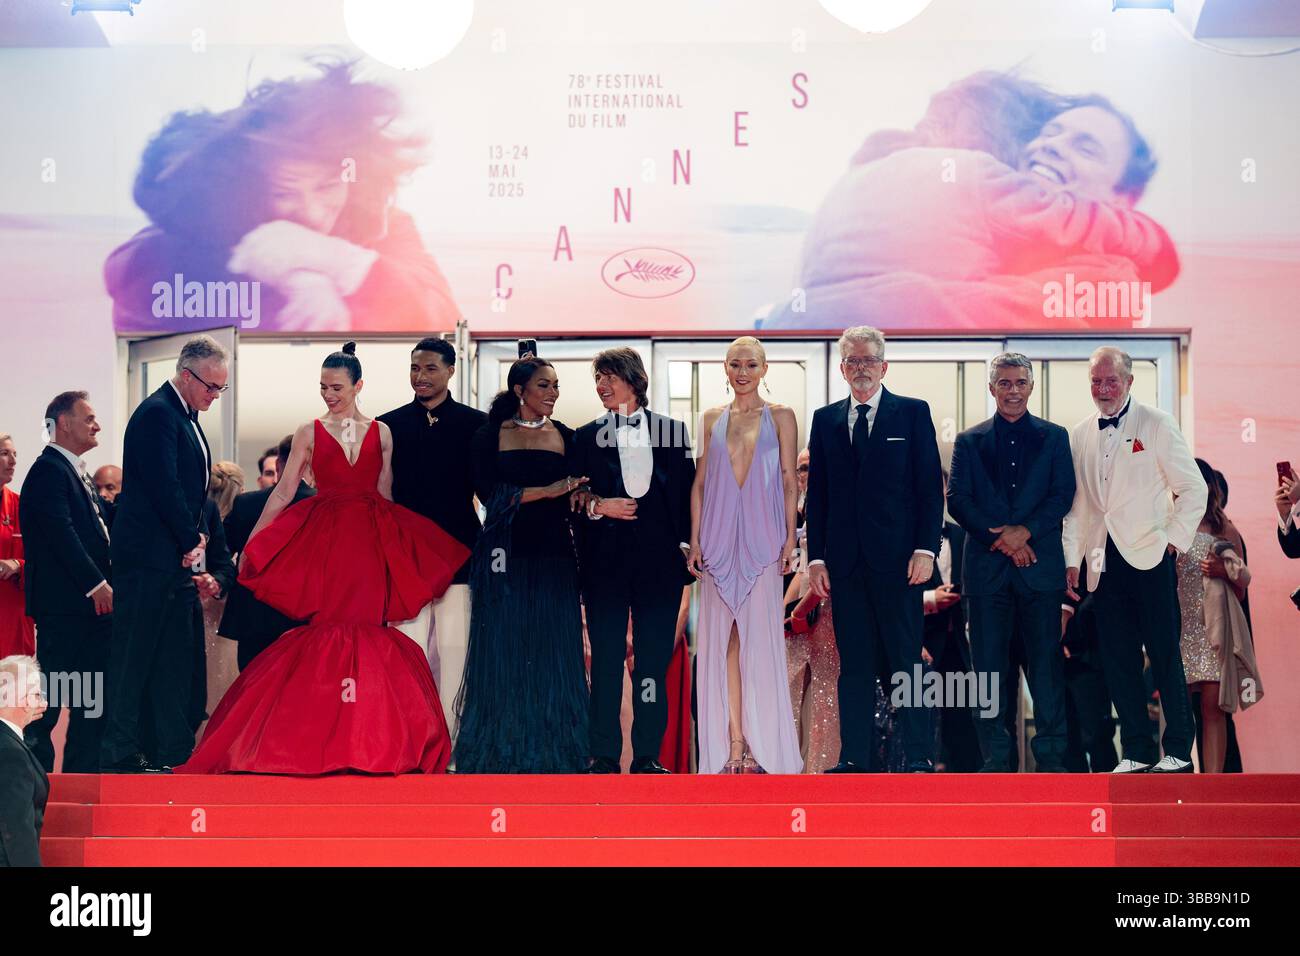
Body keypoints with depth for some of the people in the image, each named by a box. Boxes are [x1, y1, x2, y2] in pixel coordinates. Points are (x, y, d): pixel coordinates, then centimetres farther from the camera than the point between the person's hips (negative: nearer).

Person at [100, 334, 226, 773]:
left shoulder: (186, 417, 17)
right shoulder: (157, 413, -13)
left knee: (174, 657, 11)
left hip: (176, 556, 10)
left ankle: (176, 749, 16)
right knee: (132, 655, -4)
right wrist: (192, 540, -10)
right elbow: (164, 487, -19)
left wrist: (196, 537, 7)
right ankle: (120, 754, 0)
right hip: (148, 556, -10)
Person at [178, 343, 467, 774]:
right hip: (323, 539, -1)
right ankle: (327, 742, 0)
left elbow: (386, 496, 10)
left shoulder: (380, 432, 10)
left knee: (365, 624, -3)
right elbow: (284, 492, 5)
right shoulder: (310, 432, 7)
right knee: (327, 628, -6)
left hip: (369, 540, 1)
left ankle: (363, 740, 3)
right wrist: (252, 542, 0)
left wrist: (394, 544, 4)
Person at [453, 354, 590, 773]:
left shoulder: (566, 437, 11)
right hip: (506, 554, -2)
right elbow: (489, 492, -9)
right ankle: (502, 752, 10)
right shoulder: (491, 435, 3)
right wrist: (547, 491, -13)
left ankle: (552, 753, 9)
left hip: (554, 557, 2)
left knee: (553, 653, 1)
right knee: (504, 650, 1)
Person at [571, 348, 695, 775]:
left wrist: (686, 544, 0)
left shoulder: (672, 431, 9)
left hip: (659, 558, 0)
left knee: (654, 661, 3)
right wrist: (597, 506, -11)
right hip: (605, 559, 0)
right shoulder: (586, 436, 10)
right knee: (606, 659, 0)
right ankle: (603, 756, 6)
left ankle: (648, 756, 9)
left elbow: (687, 491, 8)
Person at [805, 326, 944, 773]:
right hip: (845, 562, 3)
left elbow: (930, 487, 1)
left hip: (897, 558, -3)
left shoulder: (913, 413, 4)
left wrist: (925, 549, -9)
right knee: (853, 663, 5)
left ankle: (918, 757, 2)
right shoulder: (825, 420, 13)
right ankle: (853, 757, 8)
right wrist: (816, 556, 3)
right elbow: (816, 494, 12)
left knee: (907, 660, -1)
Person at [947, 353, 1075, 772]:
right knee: (989, 663, 1)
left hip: (1040, 564, 0)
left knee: (1046, 660, -1)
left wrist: (1025, 530, -13)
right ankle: (995, 758, 6)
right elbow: (957, 500, 2)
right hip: (986, 566, 1)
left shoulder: (1054, 437, 11)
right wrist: (1000, 537, -11)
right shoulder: (969, 442, 11)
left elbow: (1063, 495, 2)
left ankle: (1051, 756, 6)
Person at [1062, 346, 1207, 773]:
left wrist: (1175, 539, -6)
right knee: (1117, 661, 4)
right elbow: (1076, 504, 14)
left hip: (1149, 558, -4)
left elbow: (1194, 489, 0)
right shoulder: (1080, 436, 12)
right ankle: (1136, 751, 12)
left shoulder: (1157, 424, -1)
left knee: (1165, 656, -1)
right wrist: (1072, 560, 8)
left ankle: (1177, 751, 7)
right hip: (1104, 562, 4)